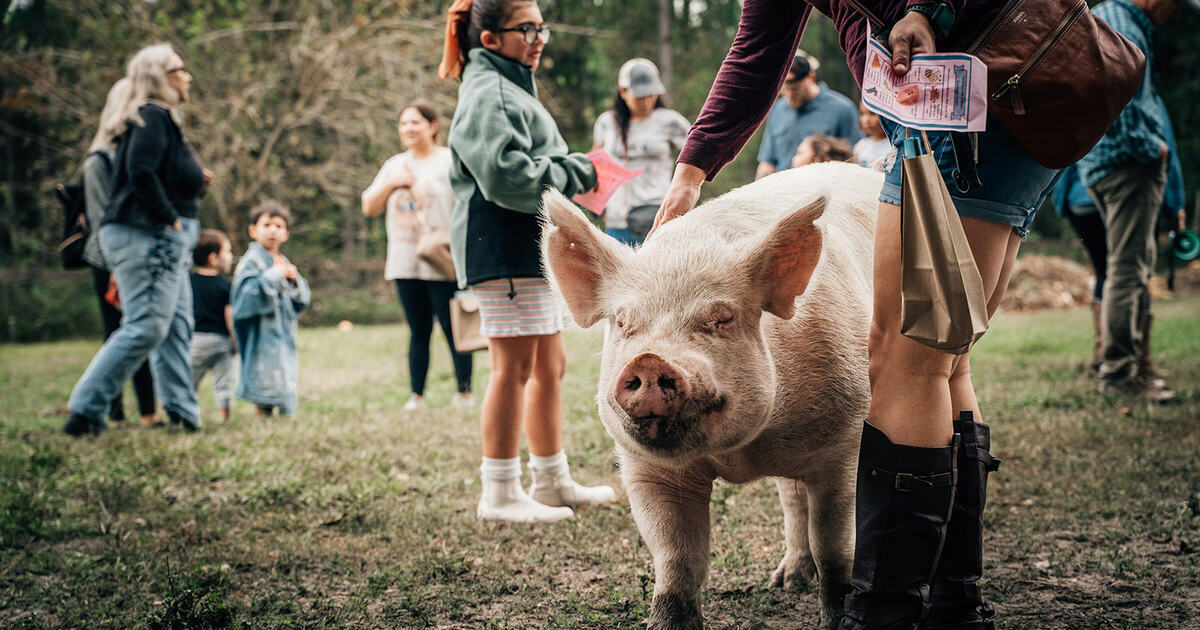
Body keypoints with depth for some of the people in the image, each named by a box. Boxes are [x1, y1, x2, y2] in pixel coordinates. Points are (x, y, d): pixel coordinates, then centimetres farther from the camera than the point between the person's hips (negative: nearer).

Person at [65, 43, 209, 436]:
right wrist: (169, 217, -20)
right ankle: (85, 410, -7)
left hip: (163, 240, 11)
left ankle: (183, 413, 12)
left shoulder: (158, 119, 21)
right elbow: (141, 172, -25)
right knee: (145, 327, -11)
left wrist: (195, 179, 11)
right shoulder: (153, 117, -12)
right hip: (147, 237, -11)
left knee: (176, 326, 9)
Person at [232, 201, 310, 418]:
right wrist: (275, 275, -22)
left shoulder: (285, 263, 16)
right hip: (262, 334, -8)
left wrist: (295, 280, -3)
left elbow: (302, 300, 17)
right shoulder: (251, 260, -8)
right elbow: (248, 293, -22)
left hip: (284, 334, 8)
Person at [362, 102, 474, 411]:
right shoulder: (394, 165, 16)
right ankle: (417, 396, 11)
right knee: (418, 332, 8)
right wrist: (392, 184, -3)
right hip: (405, 264, 5)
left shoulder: (451, 161, -1)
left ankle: (465, 393, 5)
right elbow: (369, 208, 13)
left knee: (454, 331, -3)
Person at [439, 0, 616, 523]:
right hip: (505, 248, -11)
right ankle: (501, 494, -1)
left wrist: (579, 173, 6)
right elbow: (507, 175, -23)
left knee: (549, 366, 15)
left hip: (534, 248, 11)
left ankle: (553, 482, 24)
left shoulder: (511, 88, 23)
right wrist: (580, 172, -14)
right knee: (513, 367, -8)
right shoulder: (489, 94, -12)